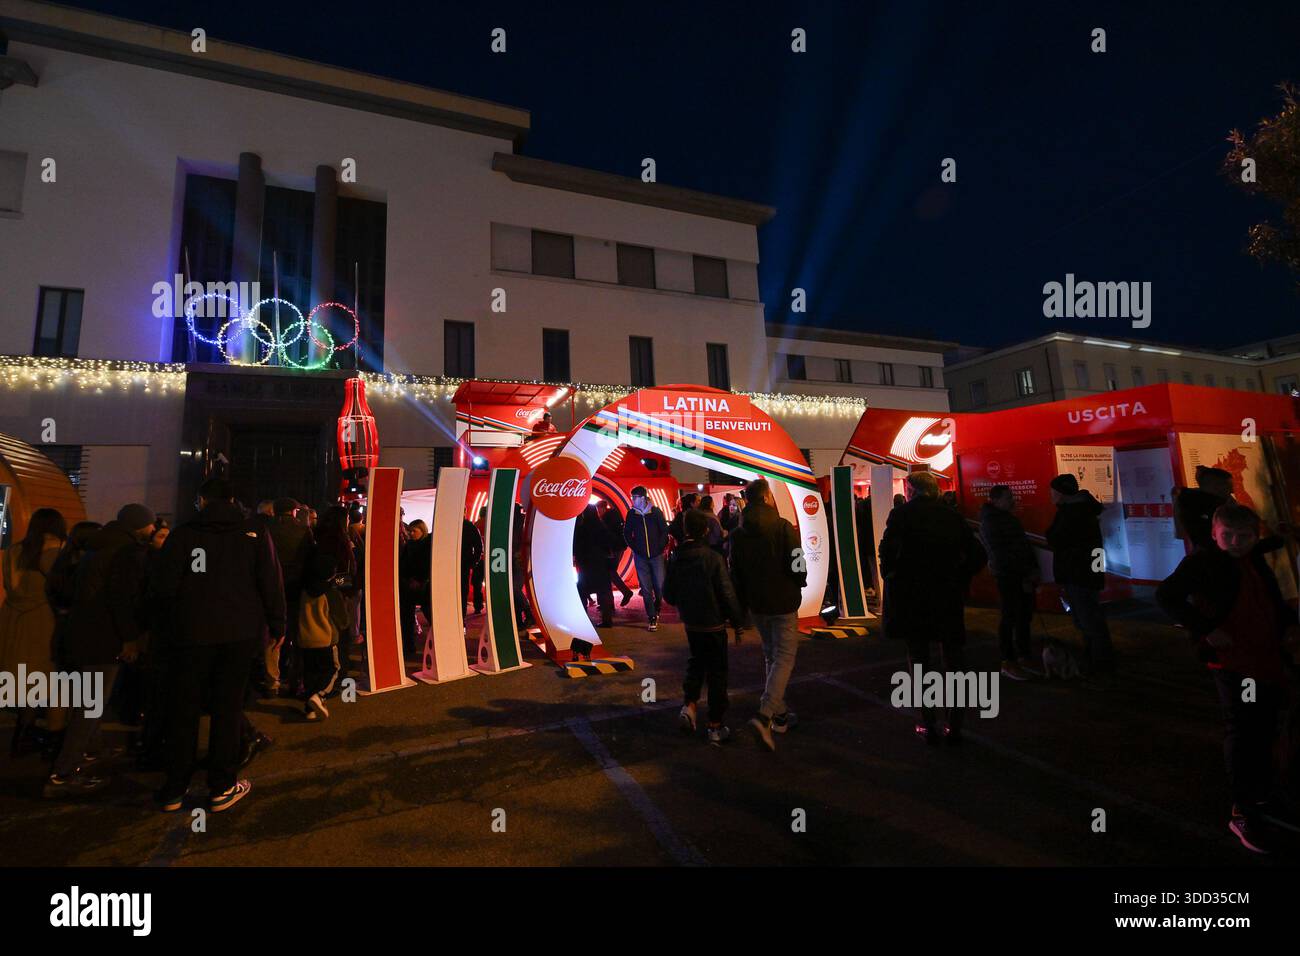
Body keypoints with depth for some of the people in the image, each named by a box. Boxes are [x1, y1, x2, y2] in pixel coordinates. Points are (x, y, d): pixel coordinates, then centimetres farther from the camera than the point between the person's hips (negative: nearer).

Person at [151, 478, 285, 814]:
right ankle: (222, 787, 14)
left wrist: (174, 618, 14)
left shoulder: (183, 534, -3)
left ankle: (175, 789, 21)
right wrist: (277, 625, 4)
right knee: (227, 709, 9)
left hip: (190, 634, 0)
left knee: (183, 710, 13)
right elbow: (270, 583, -4)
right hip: (239, 634, 0)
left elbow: (163, 586, -4)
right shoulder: (255, 534, -3)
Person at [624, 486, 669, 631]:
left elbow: (665, 531, -1)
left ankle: (656, 609, 28)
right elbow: (627, 533, 10)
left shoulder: (656, 512, -4)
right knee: (646, 588, 1)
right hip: (640, 557, 1)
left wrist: (660, 547, -6)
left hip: (656, 555, -1)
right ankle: (652, 618, 9)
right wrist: (634, 547, 2)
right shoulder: (631, 514, 1)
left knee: (660, 586, 0)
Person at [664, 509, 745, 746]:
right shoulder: (713, 558, -19)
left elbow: (668, 594, 2)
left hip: (690, 623, 5)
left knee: (696, 662, 25)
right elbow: (727, 593, -17)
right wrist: (738, 622, -6)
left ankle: (689, 705, 11)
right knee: (716, 672, 7)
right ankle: (716, 727, 13)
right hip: (713, 624, -4)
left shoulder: (676, 558, -5)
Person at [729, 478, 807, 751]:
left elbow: (735, 573, 5)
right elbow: (797, 565, -14)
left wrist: (743, 605, 14)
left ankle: (780, 715, 26)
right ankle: (764, 715, -16)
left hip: (756, 605, 5)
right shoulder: (783, 527, -14)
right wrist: (800, 582, 8)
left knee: (770, 656, 19)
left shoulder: (739, 533, 2)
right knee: (784, 658, -1)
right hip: (783, 603, -5)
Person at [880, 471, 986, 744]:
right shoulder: (952, 516, 5)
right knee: (954, 659, 14)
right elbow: (977, 555, 4)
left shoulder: (901, 514, -7)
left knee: (918, 659, 10)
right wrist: (959, 581, 12)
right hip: (949, 596, 3)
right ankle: (955, 726, 20)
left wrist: (889, 578, -4)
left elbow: (888, 552, -20)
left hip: (910, 596, -3)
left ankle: (929, 725, 15)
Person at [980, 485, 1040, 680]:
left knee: (1025, 615, 11)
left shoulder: (1010, 518, 16)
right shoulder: (990, 522, -10)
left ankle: (1024, 656, 22)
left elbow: (1025, 544, 16)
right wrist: (1023, 577, -12)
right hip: (1007, 576, -8)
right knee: (1010, 617, -4)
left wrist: (1033, 569, 3)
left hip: (1023, 575, 8)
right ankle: (1008, 662, 3)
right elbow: (1000, 554, -14)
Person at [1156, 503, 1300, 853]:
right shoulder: (1201, 561, -10)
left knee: (1264, 733, 19)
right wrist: (1206, 629, -20)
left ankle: (1260, 798, 37)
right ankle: (1243, 812, 4)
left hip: (1269, 662, 8)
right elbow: (1166, 596, -16)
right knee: (1242, 733, -5)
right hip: (1233, 661, -8)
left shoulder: (1256, 562, 12)